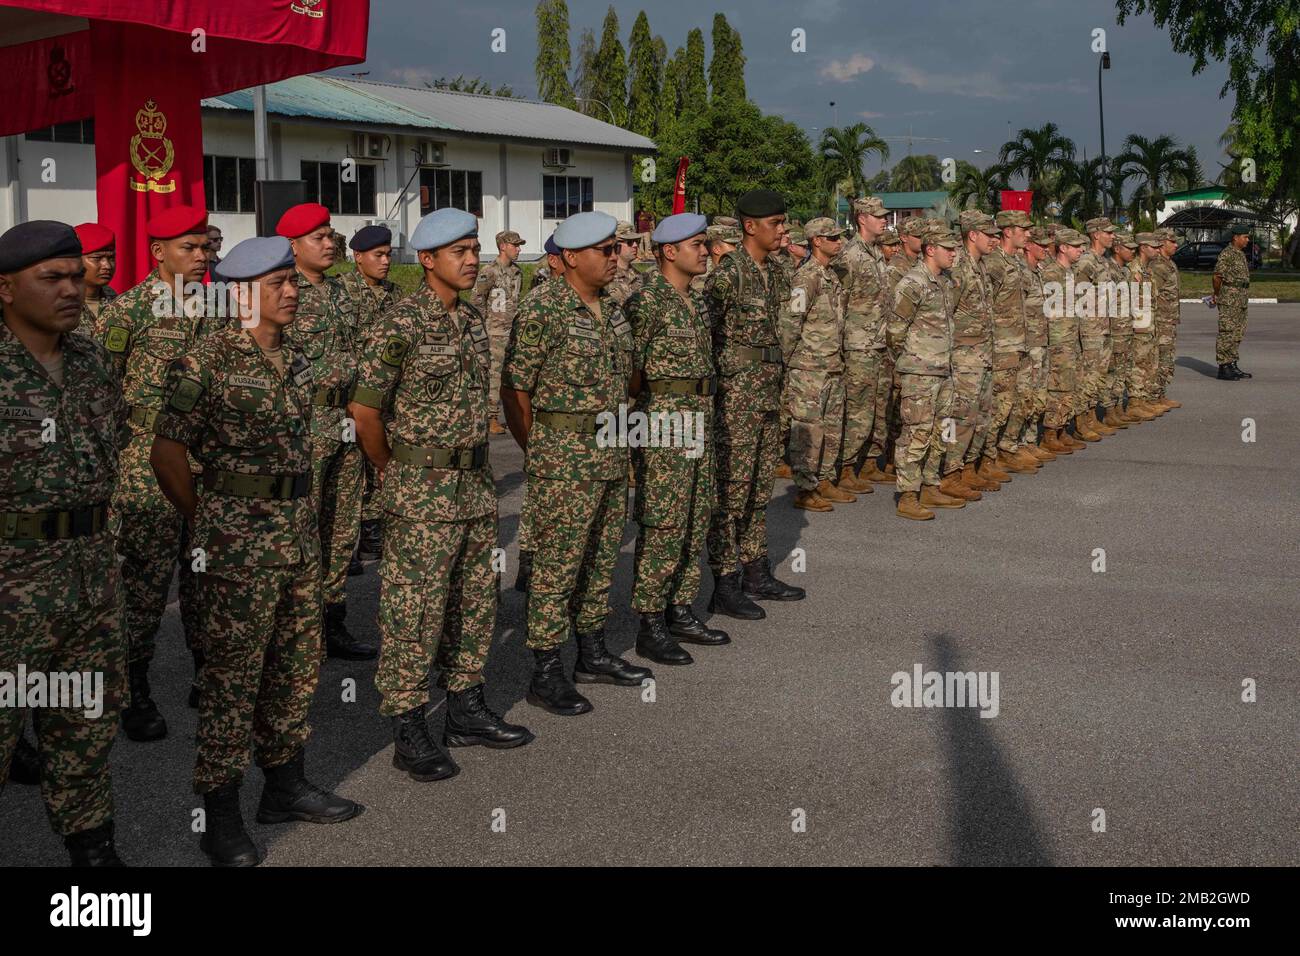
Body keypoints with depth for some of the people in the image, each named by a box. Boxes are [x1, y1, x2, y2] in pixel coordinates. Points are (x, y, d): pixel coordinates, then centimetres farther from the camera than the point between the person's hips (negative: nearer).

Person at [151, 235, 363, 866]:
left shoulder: (295, 360, 10)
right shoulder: (207, 362, -12)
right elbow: (167, 454, -9)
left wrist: (299, 513, 15)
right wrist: (207, 525, -1)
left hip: (298, 524, 8)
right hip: (238, 533, -7)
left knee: (296, 661, 14)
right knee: (233, 672, -1)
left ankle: (285, 787, 29)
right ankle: (220, 814, 11)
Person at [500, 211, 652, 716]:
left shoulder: (611, 306, 10)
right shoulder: (541, 310, -15)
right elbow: (514, 389, -13)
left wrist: (617, 439, 16)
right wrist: (537, 453, -6)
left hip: (611, 452, 8)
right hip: (564, 457, -8)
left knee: (601, 559, 17)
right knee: (556, 566, -1)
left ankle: (593, 655, 30)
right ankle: (546, 674, 8)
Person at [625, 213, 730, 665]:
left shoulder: (696, 300, 15)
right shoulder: (647, 299, -13)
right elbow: (629, 367, -15)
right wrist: (650, 403, -7)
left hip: (700, 417, 9)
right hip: (663, 421, -9)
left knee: (695, 521, 12)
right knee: (662, 525, -6)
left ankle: (681, 613, 22)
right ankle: (650, 627, 1)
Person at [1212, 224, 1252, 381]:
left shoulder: (1240, 254, 17)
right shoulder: (1226, 254, -14)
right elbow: (1218, 276, -16)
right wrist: (1217, 295, -1)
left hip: (1241, 300, 10)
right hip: (1229, 299, -10)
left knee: (1237, 333, 12)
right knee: (1227, 333, -7)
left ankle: (1232, 366, 18)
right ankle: (1223, 369, -5)